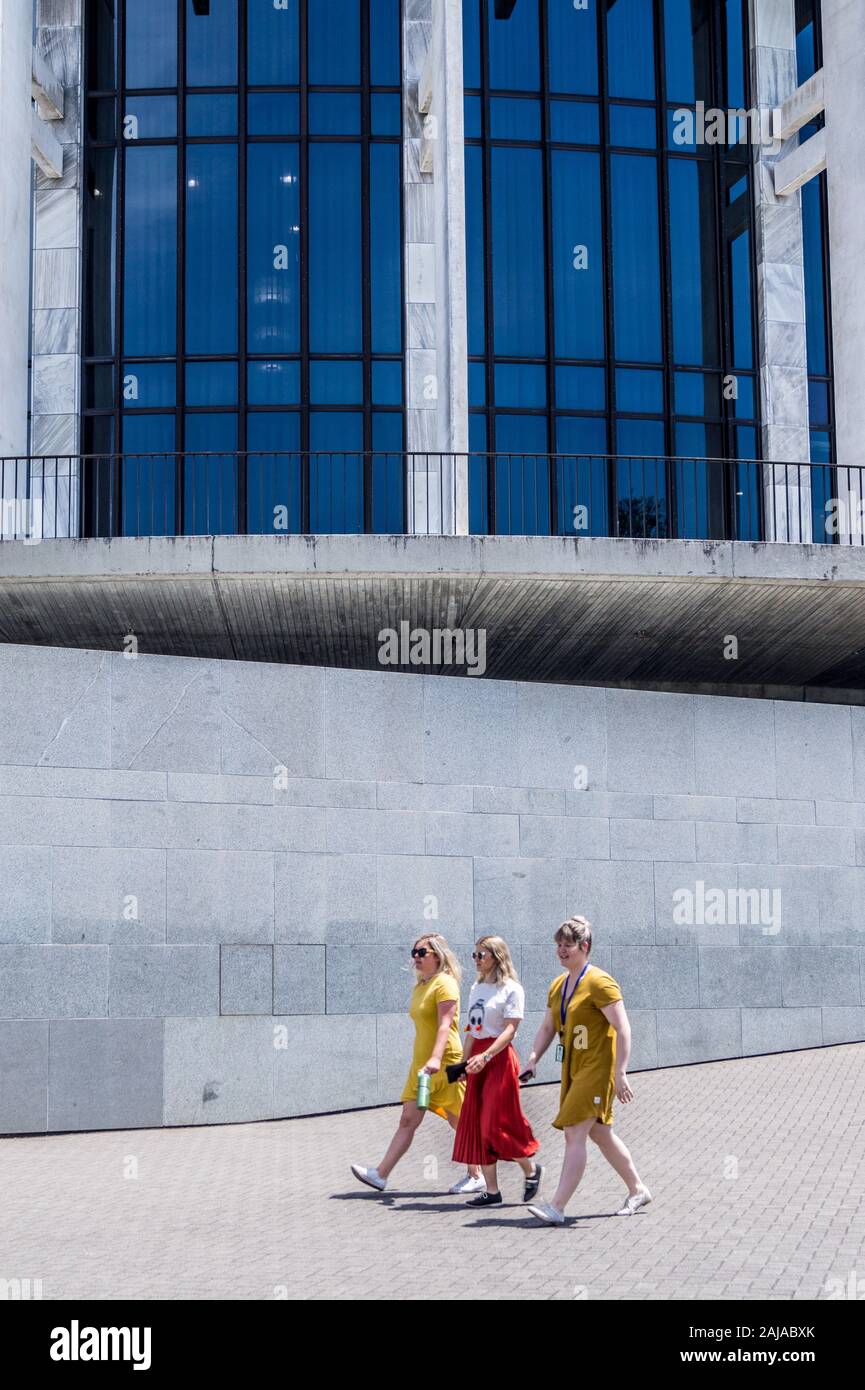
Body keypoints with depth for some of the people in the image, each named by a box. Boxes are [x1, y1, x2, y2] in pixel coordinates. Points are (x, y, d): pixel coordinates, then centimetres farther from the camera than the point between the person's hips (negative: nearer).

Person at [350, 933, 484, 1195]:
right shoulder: (420, 985, 16)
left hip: (444, 1063, -8)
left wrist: (436, 1058, -34)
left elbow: (445, 1025, -22)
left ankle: (476, 1177, 13)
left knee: (459, 1121, 2)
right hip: (421, 1063, 8)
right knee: (408, 1120, 4)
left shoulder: (445, 983, -11)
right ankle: (381, 1175, -1)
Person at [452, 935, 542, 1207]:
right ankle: (491, 1191, 8)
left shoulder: (511, 989, -8)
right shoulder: (476, 988, 15)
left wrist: (486, 1056, -26)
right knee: (476, 1125, 4)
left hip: (500, 1057, -8)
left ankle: (530, 1169, 15)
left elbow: (510, 1029, -16)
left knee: (497, 1123, -8)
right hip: (478, 1058, 8)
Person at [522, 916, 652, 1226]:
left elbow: (623, 1029, -18)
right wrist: (534, 1057, 1)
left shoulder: (599, 982, -14)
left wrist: (620, 1073, -23)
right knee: (600, 1133, 16)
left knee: (574, 1134, -13)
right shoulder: (558, 985, 11)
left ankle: (556, 1207, -14)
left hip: (597, 1069, -9)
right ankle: (638, 1190, 31)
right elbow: (547, 1028, 18)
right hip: (573, 1069, 9)